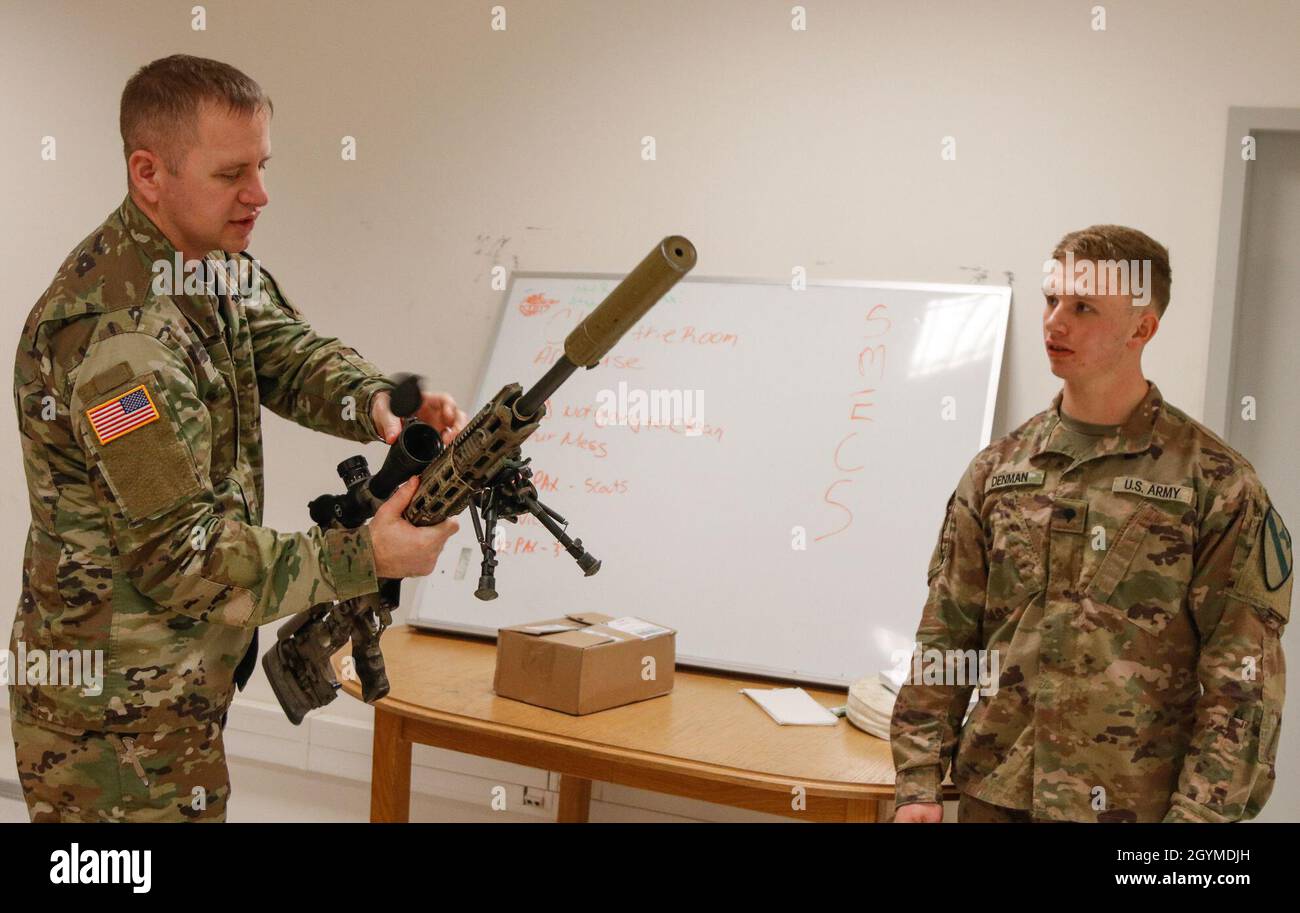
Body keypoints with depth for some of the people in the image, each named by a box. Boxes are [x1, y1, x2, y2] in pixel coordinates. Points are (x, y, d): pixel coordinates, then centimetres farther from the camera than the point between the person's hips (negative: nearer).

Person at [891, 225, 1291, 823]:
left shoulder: (1217, 483, -7)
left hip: (1131, 803, -3)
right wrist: (918, 783, -2)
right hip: (993, 795, 3)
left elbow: (1243, 678, -9)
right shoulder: (996, 470, 5)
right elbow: (944, 640, 4)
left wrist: (1198, 813, -15)